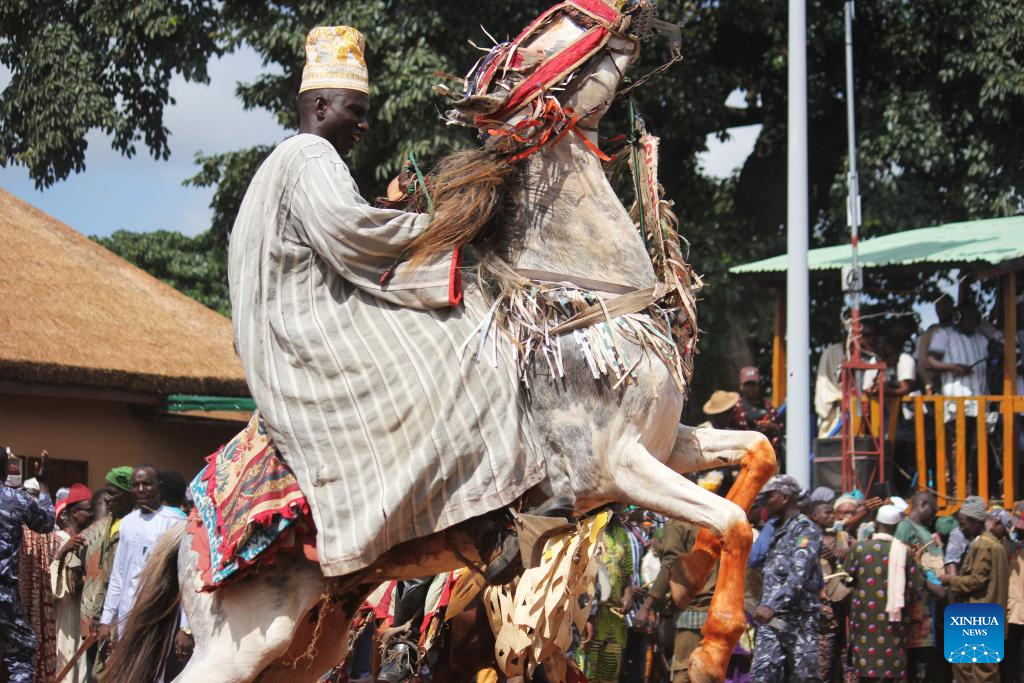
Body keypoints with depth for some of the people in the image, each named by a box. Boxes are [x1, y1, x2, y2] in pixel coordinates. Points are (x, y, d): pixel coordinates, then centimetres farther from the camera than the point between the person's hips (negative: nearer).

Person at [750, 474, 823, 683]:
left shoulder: (805, 529, -7)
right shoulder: (774, 530, 20)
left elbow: (799, 574, -21)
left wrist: (772, 605, -31)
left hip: (799, 620, -7)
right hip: (771, 619, 7)